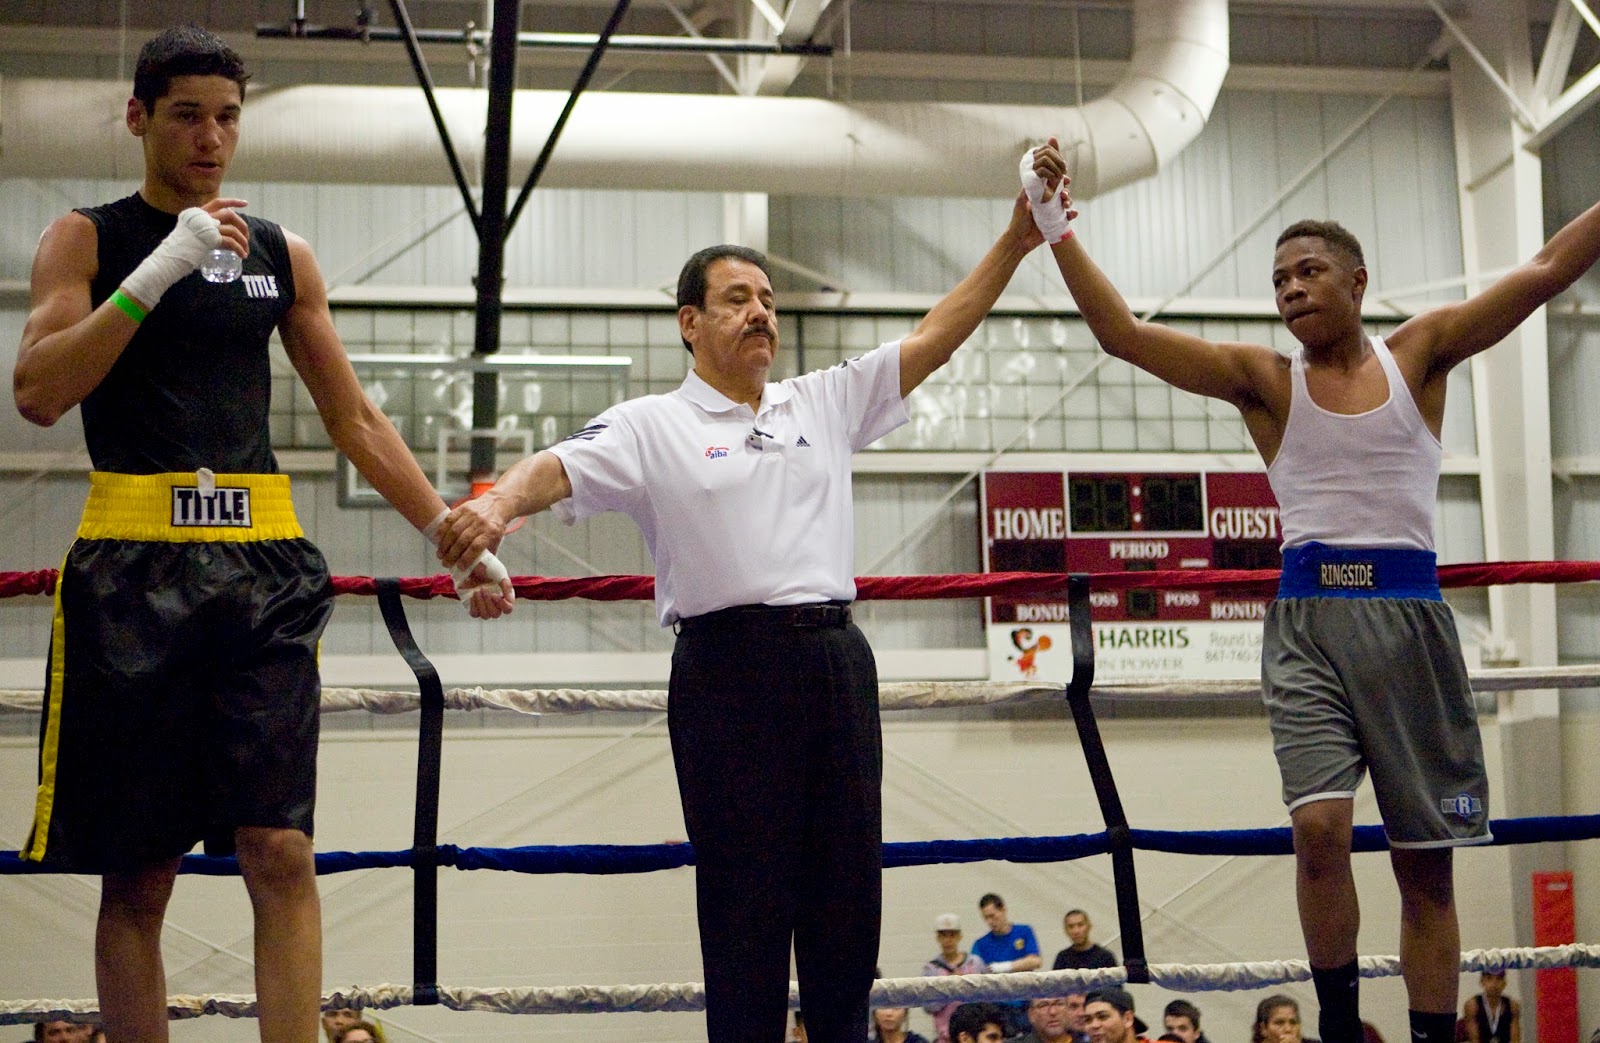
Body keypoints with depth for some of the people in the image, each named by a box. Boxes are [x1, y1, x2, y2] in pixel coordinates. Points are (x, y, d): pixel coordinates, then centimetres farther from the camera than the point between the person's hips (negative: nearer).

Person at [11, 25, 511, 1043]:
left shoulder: (282, 254, 15)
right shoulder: (87, 238, 6)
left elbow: (356, 419, 17)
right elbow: (39, 392, -9)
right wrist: (158, 270, -16)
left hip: (263, 567, 2)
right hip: (132, 570, -2)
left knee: (280, 853, -7)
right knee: (138, 875, 2)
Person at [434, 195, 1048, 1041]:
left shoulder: (825, 404, 17)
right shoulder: (652, 426, 2)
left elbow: (934, 338, 15)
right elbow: (557, 469, -12)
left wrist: (1015, 243, 8)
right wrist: (497, 503, -34)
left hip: (836, 661, 5)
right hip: (731, 668, -5)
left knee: (848, 886, 7)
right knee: (748, 894, -3)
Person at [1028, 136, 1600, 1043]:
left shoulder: (1419, 354, 8)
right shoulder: (1266, 379, 7)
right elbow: (1122, 332, -2)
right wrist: (1061, 226, -9)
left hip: (1410, 615, 1)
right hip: (1309, 618, -1)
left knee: (1427, 861, 4)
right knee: (1320, 826, -19)